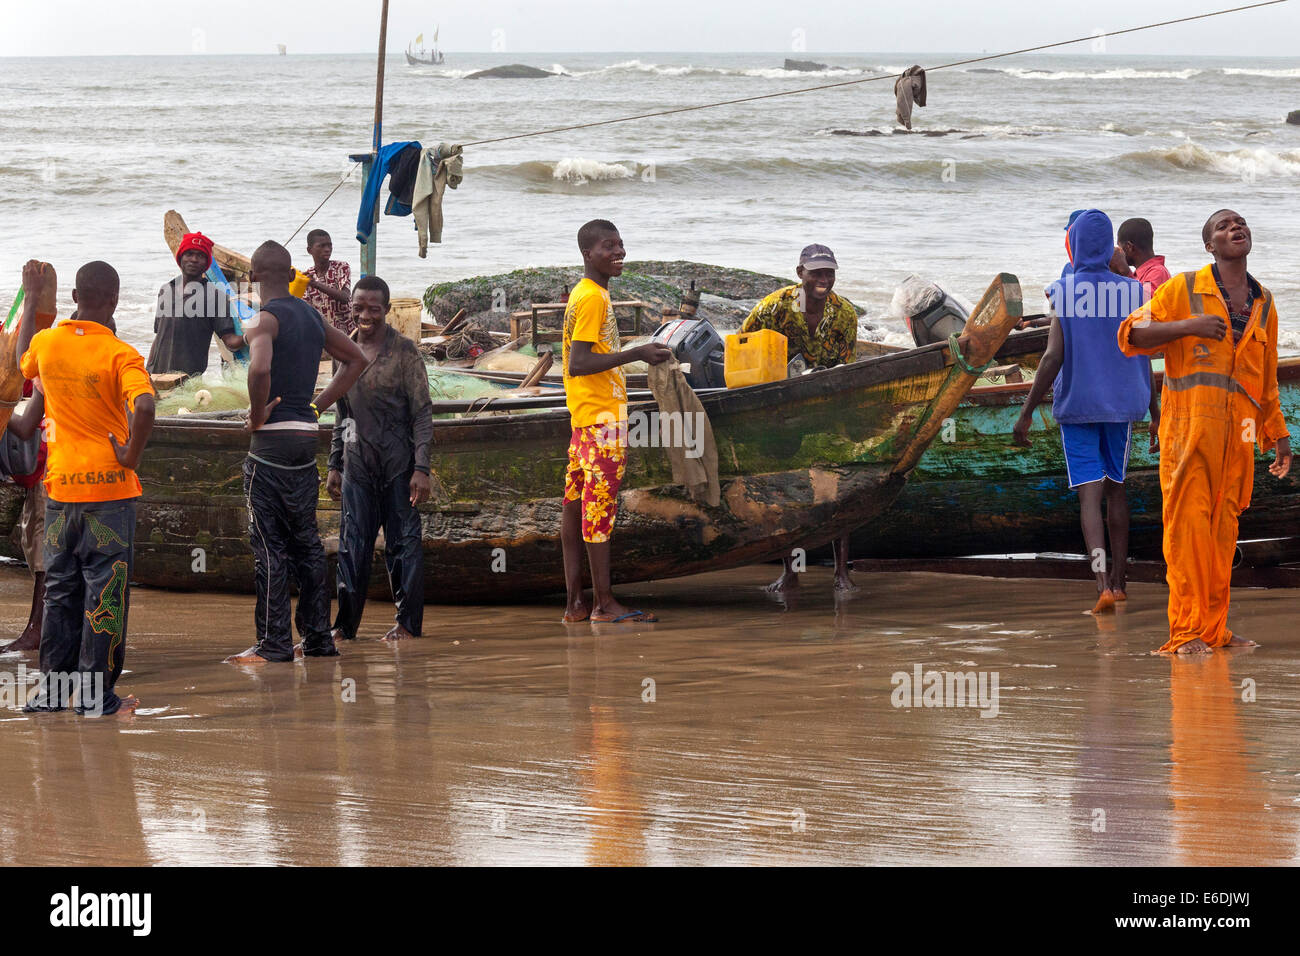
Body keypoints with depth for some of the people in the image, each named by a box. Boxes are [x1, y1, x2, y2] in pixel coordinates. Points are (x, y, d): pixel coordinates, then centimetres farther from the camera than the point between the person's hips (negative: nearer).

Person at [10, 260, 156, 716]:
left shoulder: (47, 343, 1)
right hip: (110, 489, -4)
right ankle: (97, 692, 4)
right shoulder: (120, 355, -13)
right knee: (105, 591, 3)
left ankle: (53, 686, 18)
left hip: (60, 487, 4)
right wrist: (132, 454, -14)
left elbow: (23, 360, 26)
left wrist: (31, 297, 36)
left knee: (60, 589, 15)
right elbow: (144, 407, -30)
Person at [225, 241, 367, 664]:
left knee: (270, 543, -3)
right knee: (306, 540, 14)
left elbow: (260, 367, -32)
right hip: (307, 434, 7)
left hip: (272, 439, -7)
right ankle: (318, 637, 17)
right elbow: (356, 359, 22)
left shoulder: (265, 319, -12)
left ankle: (274, 643, -3)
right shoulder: (312, 317, 12)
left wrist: (258, 415, -16)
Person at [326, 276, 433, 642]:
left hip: (398, 461, -5)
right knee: (353, 543, 4)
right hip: (357, 461, 5)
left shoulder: (404, 351, -7)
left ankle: (408, 622, 9)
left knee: (403, 540, 1)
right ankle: (346, 623, 7)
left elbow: (423, 413, -7)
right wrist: (335, 465, 15)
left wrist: (421, 468, -14)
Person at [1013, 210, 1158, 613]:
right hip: (1120, 404, 2)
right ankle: (1119, 579, 22)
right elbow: (1143, 359, 0)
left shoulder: (1064, 293, -10)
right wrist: (1155, 413, 11)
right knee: (1115, 488, 17)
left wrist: (1026, 413, -9)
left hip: (1076, 407, -2)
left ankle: (1103, 584, -19)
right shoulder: (1130, 292, -3)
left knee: (1090, 495, -4)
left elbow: (1053, 357, -14)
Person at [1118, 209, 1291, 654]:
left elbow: (1268, 378, 23)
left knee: (1223, 529, 5)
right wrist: (1187, 326, -14)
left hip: (1239, 432, 5)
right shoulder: (1183, 290, 3)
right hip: (1190, 427, -4)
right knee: (1188, 522, -9)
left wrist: (1278, 435, 21)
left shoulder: (1263, 303, 18)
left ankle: (1215, 627, 10)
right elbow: (1132, 335, -1)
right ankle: (1186, 630, -9)